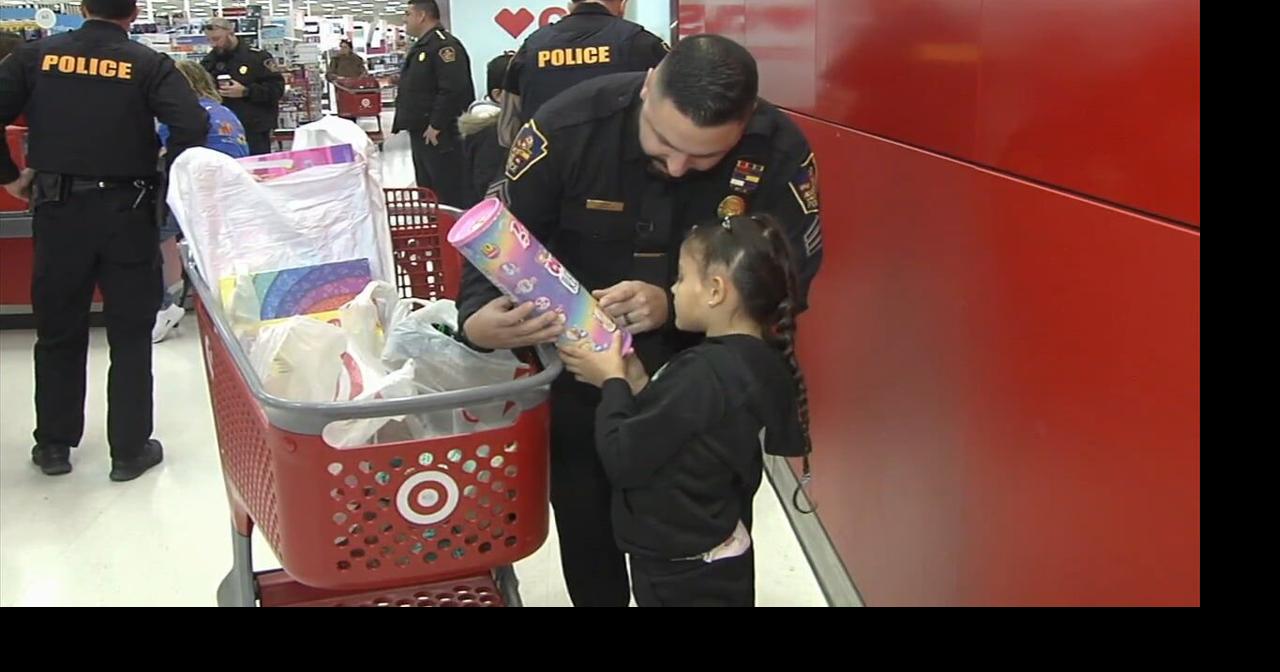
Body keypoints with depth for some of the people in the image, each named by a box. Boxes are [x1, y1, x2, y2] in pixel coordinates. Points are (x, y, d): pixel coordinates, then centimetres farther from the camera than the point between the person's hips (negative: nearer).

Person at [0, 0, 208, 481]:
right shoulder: (148, 64, -6)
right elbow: (193, 124, -18)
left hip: (57, 208, 2)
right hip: (126, 210, -2)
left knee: (58, 331, 15)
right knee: (130, 334, 8)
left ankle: (54, 445, 25)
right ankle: (130, 450, 13)